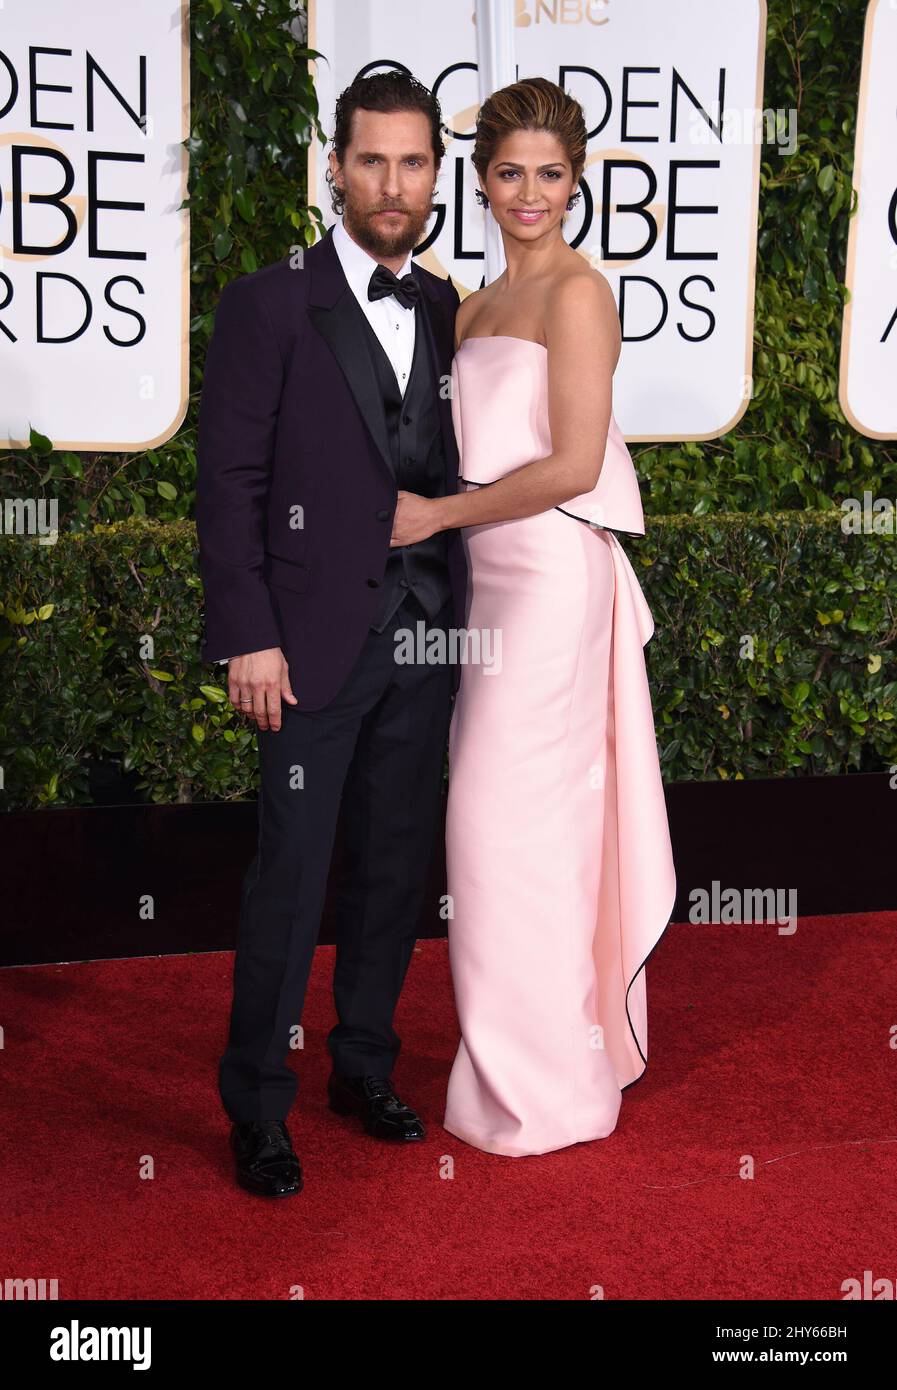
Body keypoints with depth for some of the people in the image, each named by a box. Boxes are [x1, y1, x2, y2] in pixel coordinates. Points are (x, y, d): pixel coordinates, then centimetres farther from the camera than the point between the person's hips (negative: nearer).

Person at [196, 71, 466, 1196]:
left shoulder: (448, 311, 10)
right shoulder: (268, 305, -4)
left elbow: (458, 470, 13)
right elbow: (228, 484, -7)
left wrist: (464, 619, 6)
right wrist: (248, 640, -13)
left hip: (424, 639, 5)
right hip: (314, 640, -5)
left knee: (395, 867, 13)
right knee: (290, 879, -1)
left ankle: (364, 1068, 29)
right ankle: (257, 1109, 12)